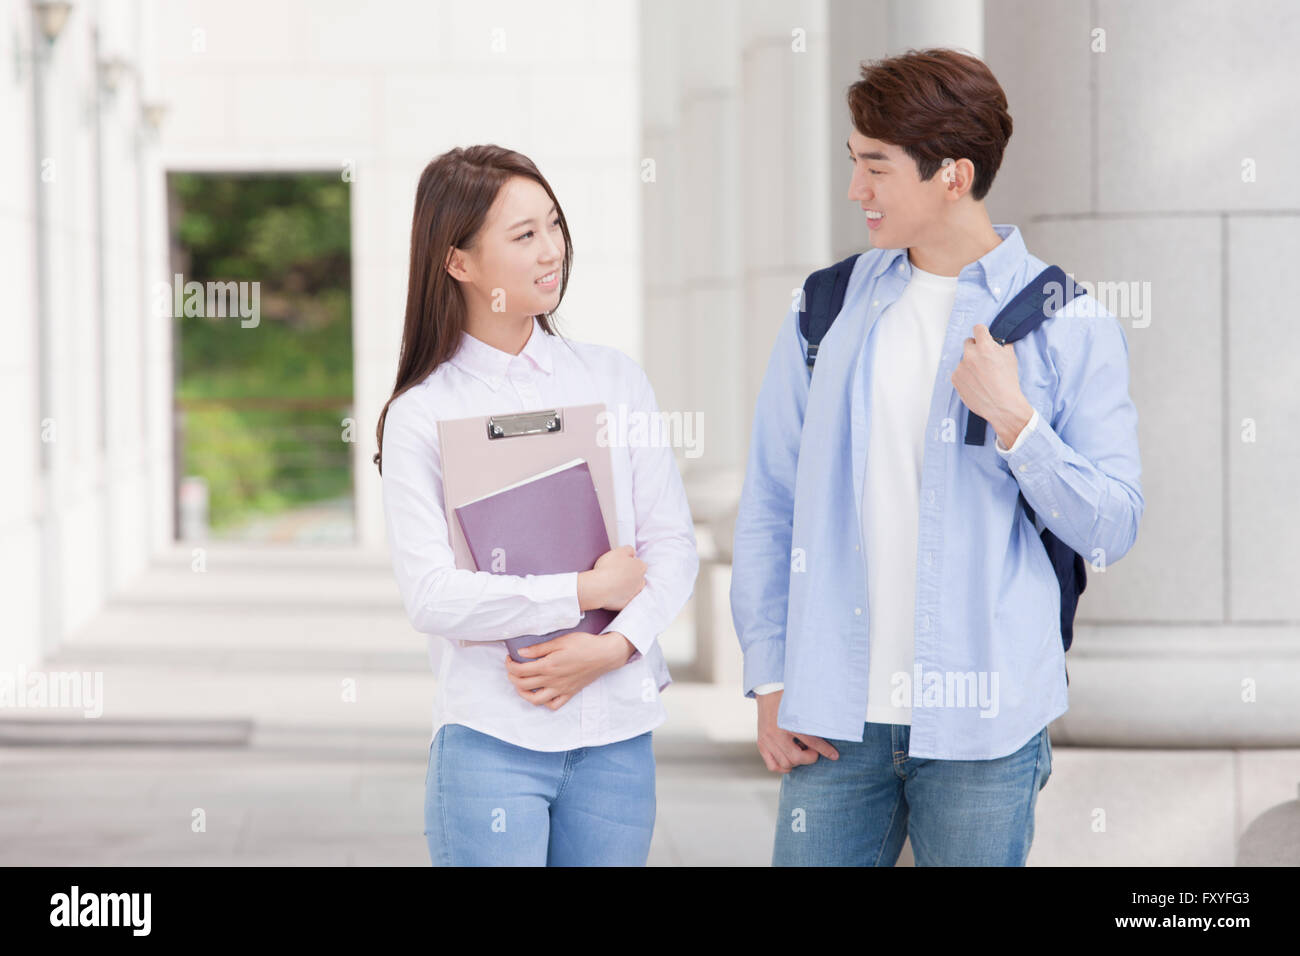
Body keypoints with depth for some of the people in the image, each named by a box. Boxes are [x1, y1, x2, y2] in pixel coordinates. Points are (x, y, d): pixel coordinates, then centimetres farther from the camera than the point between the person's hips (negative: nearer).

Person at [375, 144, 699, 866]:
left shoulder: (613, 379, 8)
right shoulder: (420, 417, -1)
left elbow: (672, 546, 5)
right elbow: (432, 596, -11)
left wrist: (613, 645, -11)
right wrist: (589, 590, -9)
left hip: (618, 734, 3)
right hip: (490, 738, -3)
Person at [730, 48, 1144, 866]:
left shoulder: (1069, 326, 0)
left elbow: (1111, 529, -1)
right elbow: (769, 503, 10)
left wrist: (1013, 420, -14)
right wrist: (770, 680, 5)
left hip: (983, 725, -2)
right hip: (835, 714, 3)